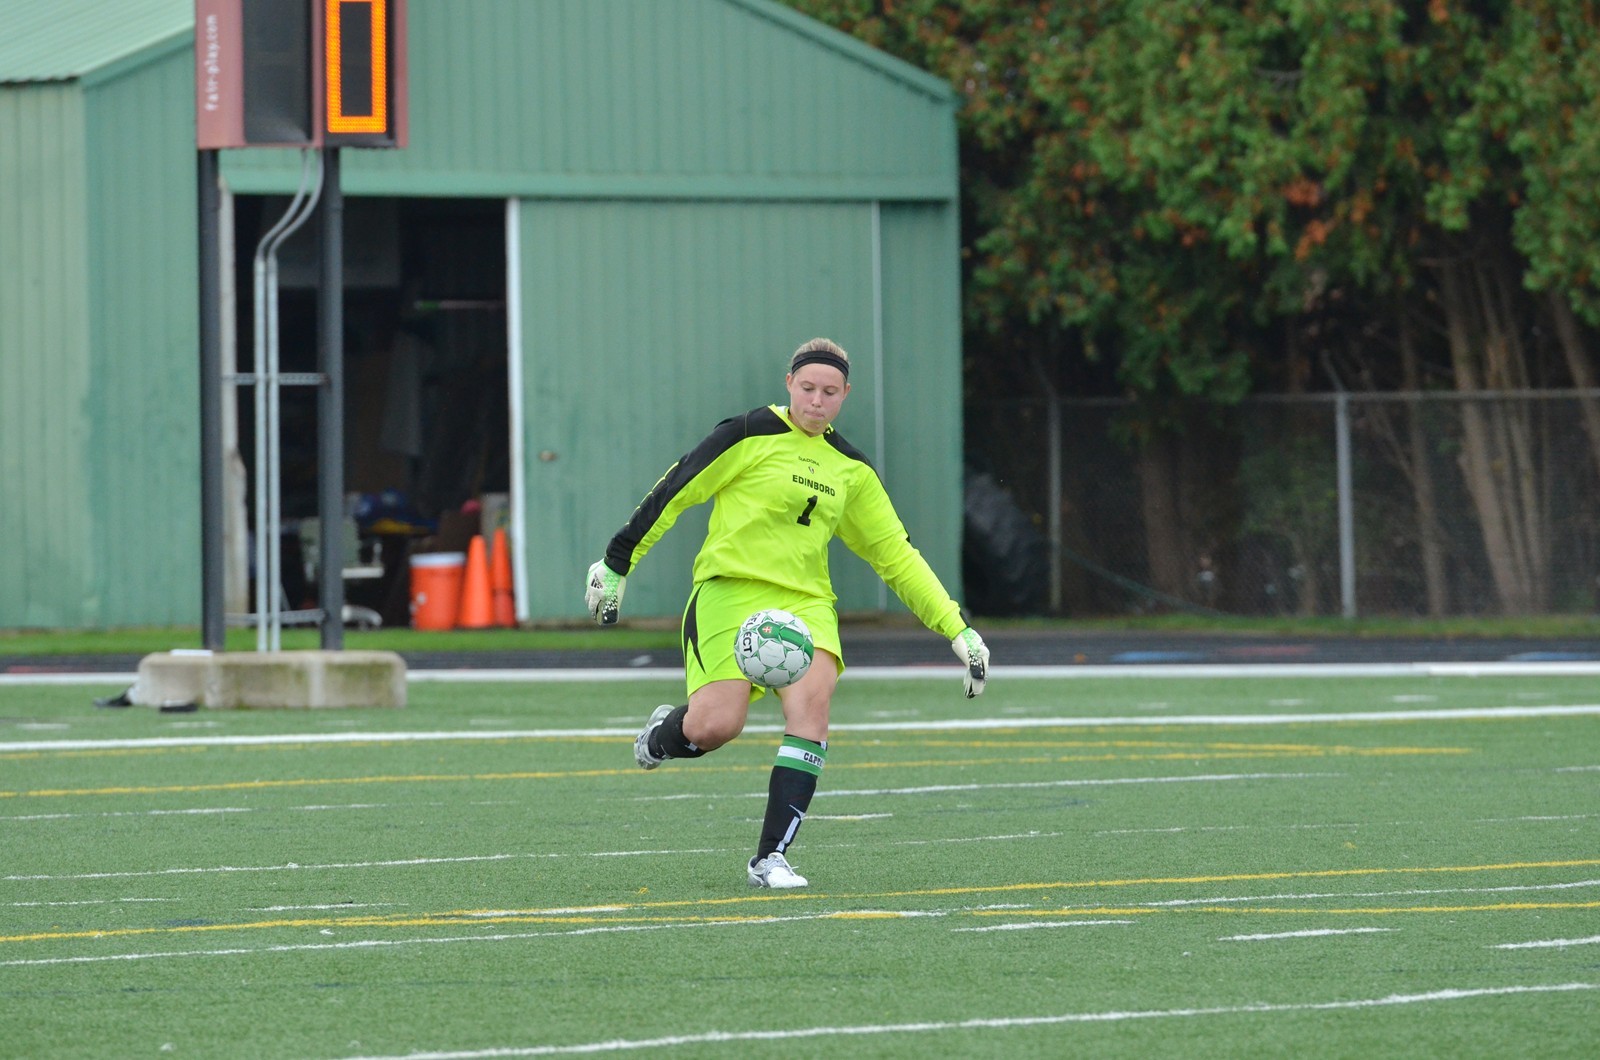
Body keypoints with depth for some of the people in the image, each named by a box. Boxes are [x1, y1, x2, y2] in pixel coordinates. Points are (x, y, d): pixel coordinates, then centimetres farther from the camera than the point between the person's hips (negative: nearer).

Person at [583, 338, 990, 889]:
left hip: (805, 601, 4)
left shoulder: (850, 469, 15)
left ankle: (770, 858, -18)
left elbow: (896, 555, 20)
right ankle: (662, 735, 20)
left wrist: (958, 631, 15)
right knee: (716, 725, -20)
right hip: (729, 590, -4)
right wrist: (616, 564, -2)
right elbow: (674, 490, 0)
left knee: (812, 701, -23)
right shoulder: (751, 434, -2)